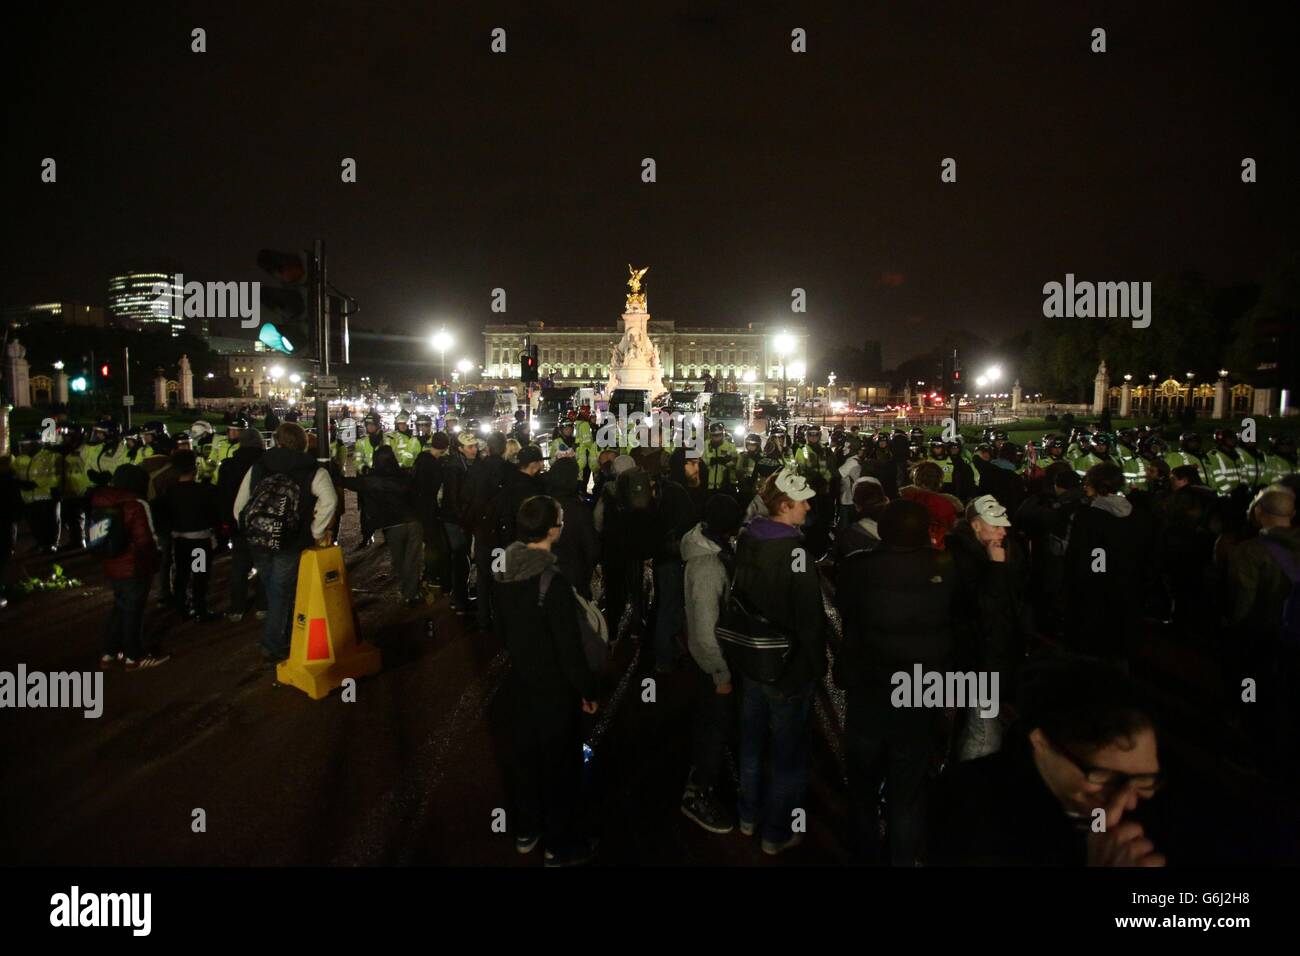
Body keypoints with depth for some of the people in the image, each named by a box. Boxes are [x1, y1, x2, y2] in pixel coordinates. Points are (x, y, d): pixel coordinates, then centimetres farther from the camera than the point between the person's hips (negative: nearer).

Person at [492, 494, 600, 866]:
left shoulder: (504, 570, -5)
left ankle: (526, 830, 40)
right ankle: (561, 846, 26)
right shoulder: (553, 580, -29)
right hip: (554, 689, -7)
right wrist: (587, 689, -12)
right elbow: (569, 644, -24)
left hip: (519, 681, 7)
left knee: (524, 755, 22)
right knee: (560, 764, 10)